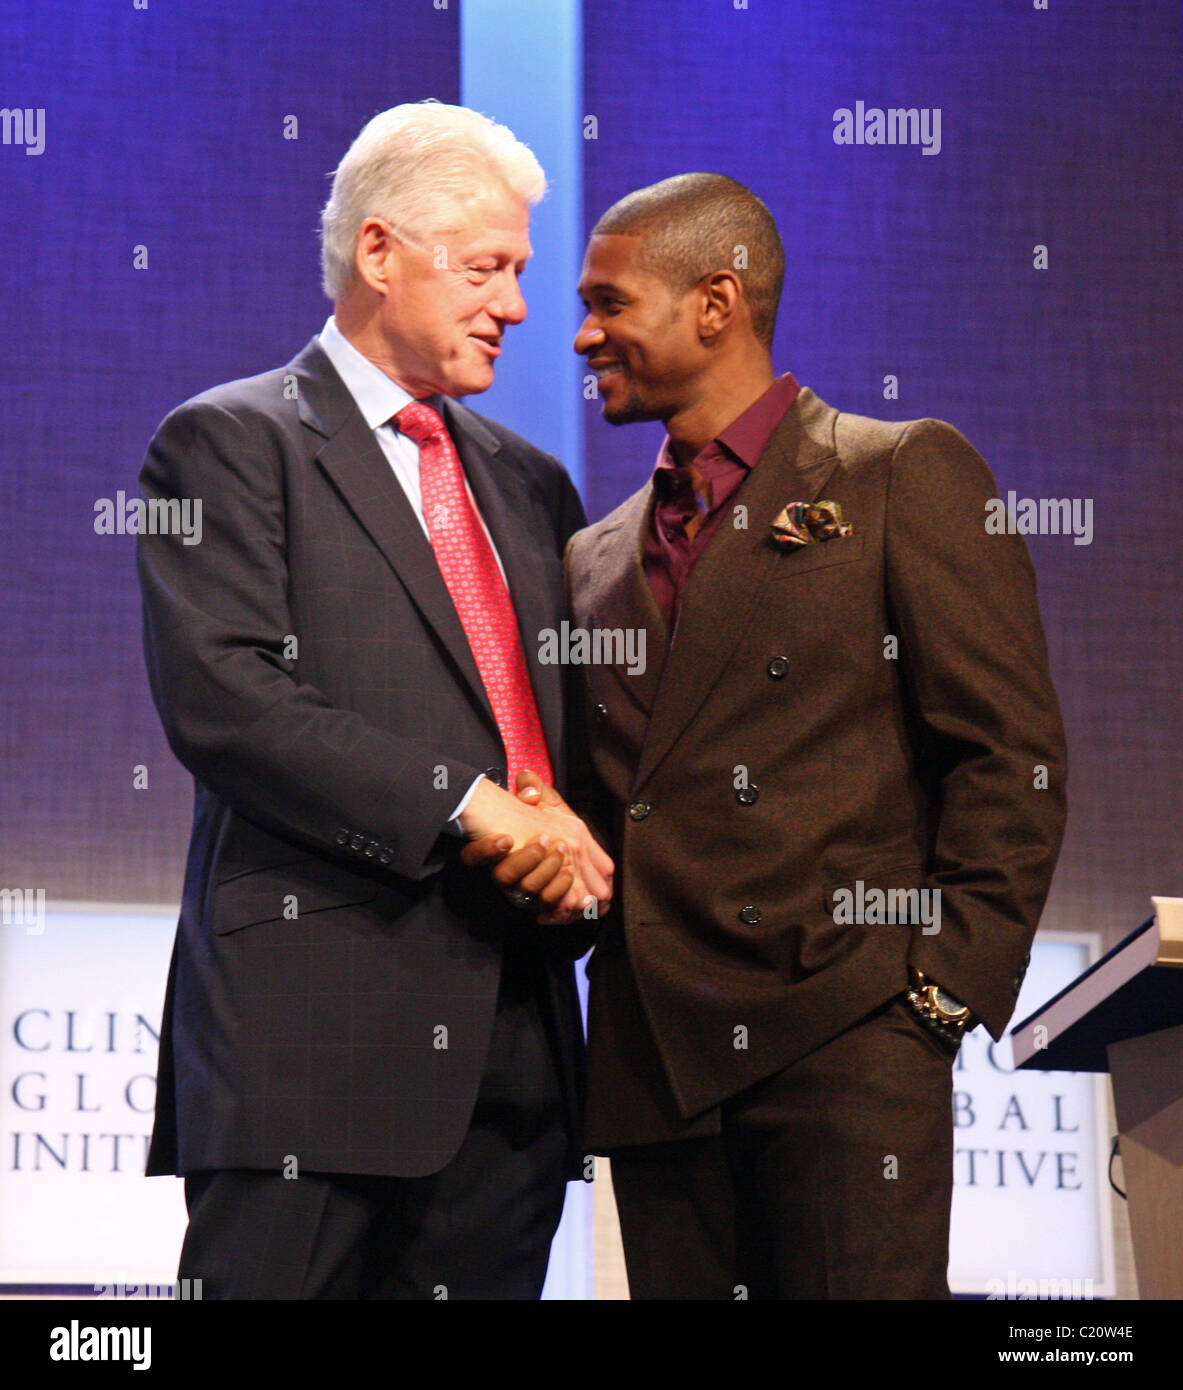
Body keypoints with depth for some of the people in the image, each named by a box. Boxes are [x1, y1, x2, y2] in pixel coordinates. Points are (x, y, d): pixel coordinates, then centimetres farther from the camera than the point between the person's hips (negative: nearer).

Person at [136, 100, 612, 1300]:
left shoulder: (526, 482, 23)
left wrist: (571, 848, 2)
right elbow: (220, 698, -13)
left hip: (514, 1039, 6)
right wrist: (465, 807, -16)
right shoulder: (232, 443, 1)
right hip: (315, 1017, -6)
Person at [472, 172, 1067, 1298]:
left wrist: (951, 984, -9)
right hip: (651, 1058, 6)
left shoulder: (906, 478, 3)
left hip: (842, 1037, -5)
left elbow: (1009, 755, -2)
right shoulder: (596, 557, 21)